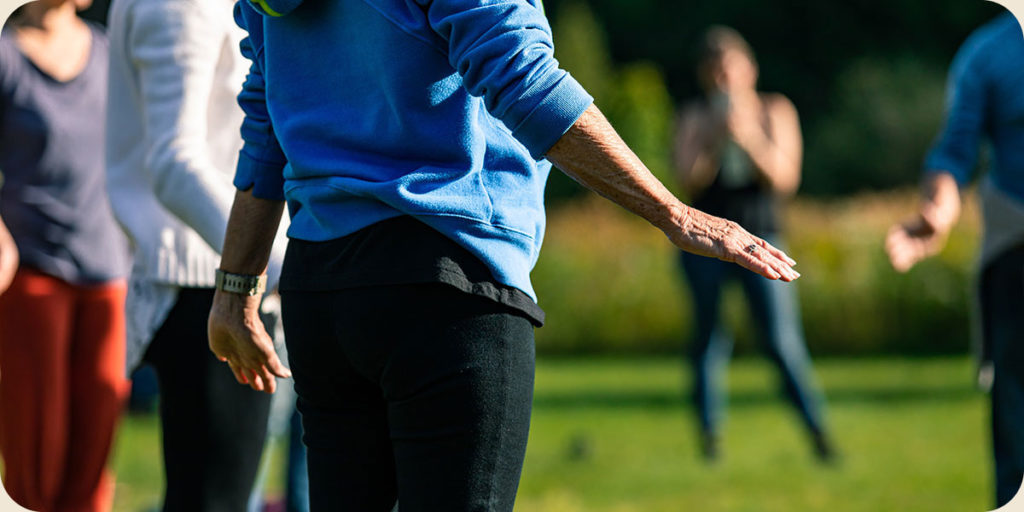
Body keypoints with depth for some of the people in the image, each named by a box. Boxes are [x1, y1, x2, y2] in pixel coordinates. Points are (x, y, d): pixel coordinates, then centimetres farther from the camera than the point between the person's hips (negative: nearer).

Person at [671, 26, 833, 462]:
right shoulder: (695, 118, 2)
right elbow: (689, 180, -8)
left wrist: (750, 138, -21)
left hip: (761, 238, -1)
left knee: (781, 339, -11)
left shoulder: (775, 112, 2)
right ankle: (710, 431, 10)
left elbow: (785, 179, -7)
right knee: (709, 338, 1)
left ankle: (817, 427, -5)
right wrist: (716, 140, -23)